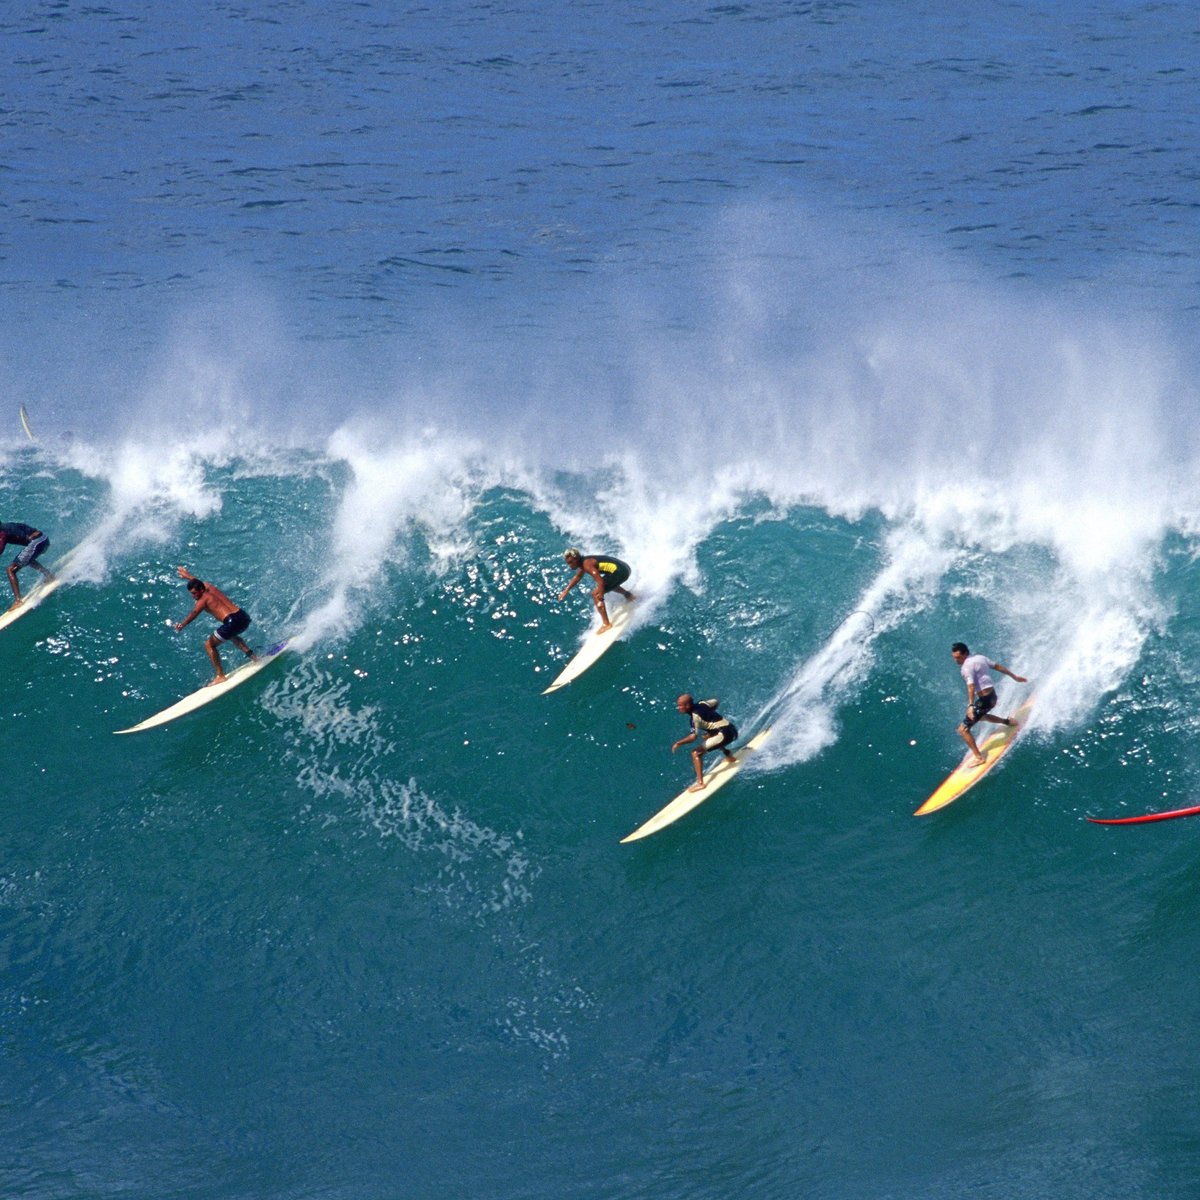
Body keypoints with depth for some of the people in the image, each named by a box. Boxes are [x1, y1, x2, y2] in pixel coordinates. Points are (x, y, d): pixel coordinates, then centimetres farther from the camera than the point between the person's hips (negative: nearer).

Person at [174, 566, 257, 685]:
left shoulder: (203, 600, -4)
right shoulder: (209, 587, 17)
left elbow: (195, 613, -25)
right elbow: (198, 582, 42)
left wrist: (182, 624, -38)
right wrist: (188, 576, 61)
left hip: (232, 621, -9)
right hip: (244, 617, 9)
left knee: (209, 645, 4)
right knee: (232, 635, 42)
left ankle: (220, 675, 0)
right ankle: (252, 655, 35)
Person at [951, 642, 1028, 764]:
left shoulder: (967, 666, -17)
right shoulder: (980, 658, 9)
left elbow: (971, 687, -29)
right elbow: (998, 667, 19)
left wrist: (970, 706, -37)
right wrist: (1014, 677, 30)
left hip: (984, 699, -10)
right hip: (992, 695, 10)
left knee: (963, 729, -8)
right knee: (979, 715, 41)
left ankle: (979, 758, -13)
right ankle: (1007, 721, 43)